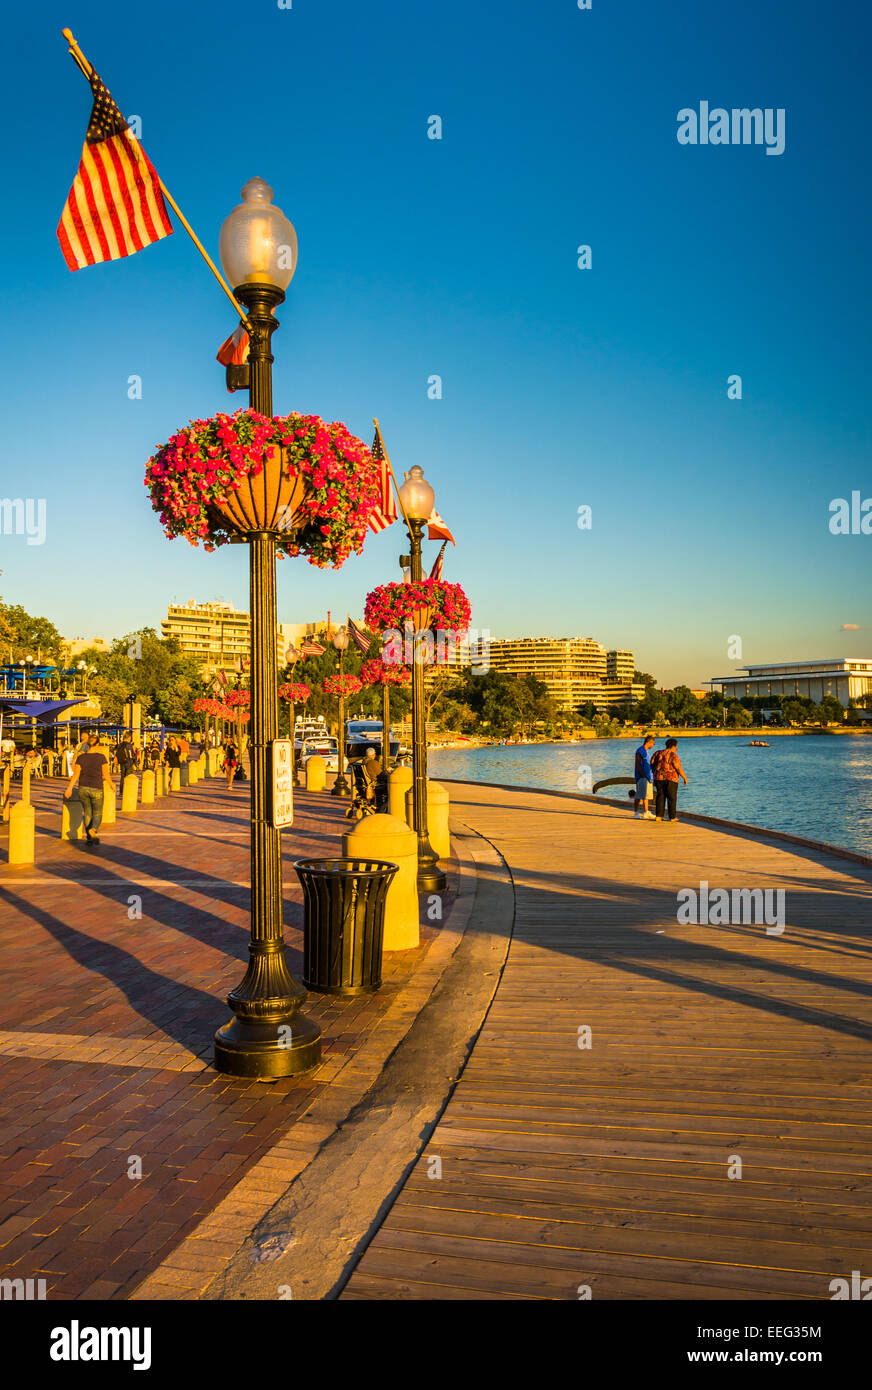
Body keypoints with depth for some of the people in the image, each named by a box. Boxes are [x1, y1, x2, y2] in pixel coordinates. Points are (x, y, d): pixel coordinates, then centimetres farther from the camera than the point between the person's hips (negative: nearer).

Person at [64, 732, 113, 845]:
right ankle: (93, 830, -21)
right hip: (97, 789, -3)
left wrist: (69, 788, -7)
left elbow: (75, 775, -8)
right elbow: (106, 775, -8)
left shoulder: (81, 757, -3)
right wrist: (111, 785, 8)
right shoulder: (101, 757, -10)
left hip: (83, 788, 3)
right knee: (97, 814, 9)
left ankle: (89, 838, 15)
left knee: (87, 813, 17)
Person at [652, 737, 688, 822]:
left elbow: (652, 764, 6)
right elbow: (679, 768, -12)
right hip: (671, 779, -5)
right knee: (672, 798, 4)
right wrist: (685, 778, -3)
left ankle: (658, 816, 5)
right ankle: (672, 817, 8)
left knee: (660, 797, 10)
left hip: (659, 778, 5)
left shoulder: (658, 753, 6)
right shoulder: (673, 756, -10)